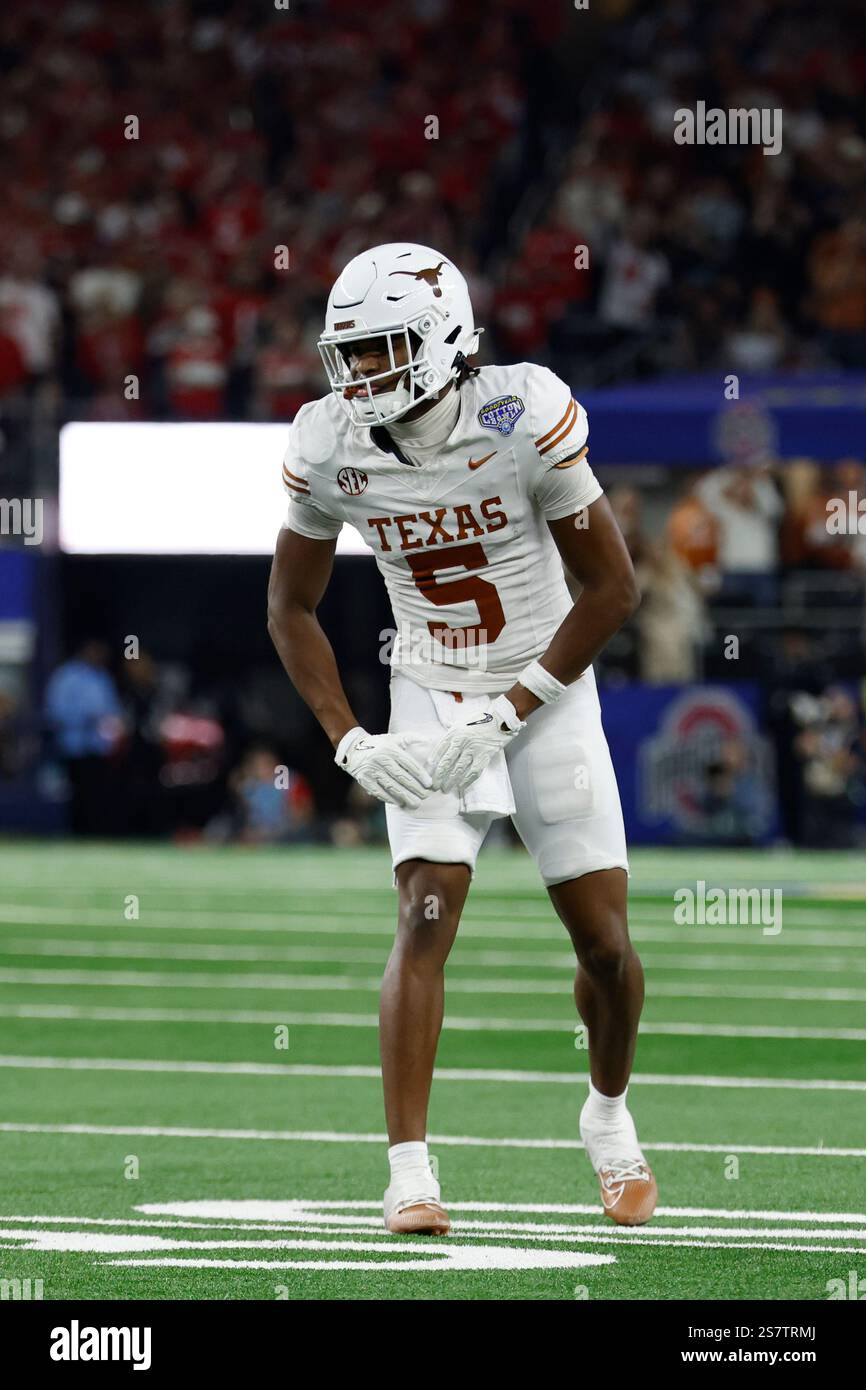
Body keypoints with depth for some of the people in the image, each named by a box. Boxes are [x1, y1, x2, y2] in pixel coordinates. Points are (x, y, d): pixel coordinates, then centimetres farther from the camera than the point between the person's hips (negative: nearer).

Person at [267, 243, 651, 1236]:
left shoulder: (523, 420, -22)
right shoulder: (332, 450, -12)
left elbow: (612, 588, -14)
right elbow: (291, 607, 2)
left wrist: (504, 718, -17)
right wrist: (351, 743, -10)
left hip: (547, 690, -1)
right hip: (431, 699, 1)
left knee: (606, 943, 1)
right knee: (425, 919, -16)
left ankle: (609, 1115, 30)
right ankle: (409, 1173, -16)